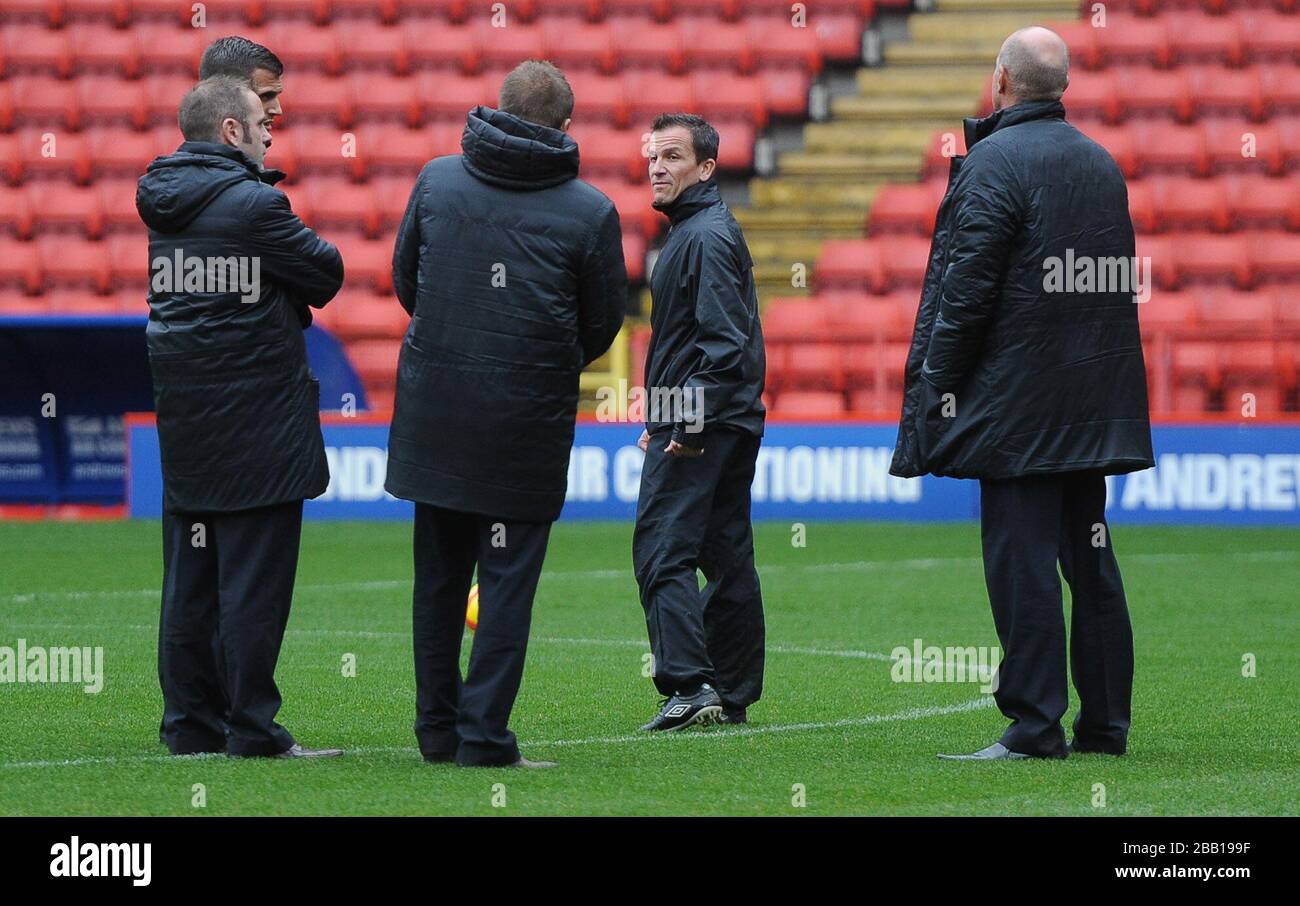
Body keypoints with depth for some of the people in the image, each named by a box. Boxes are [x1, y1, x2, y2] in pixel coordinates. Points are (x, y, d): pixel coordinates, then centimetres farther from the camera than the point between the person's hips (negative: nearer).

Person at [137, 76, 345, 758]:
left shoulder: (163, 202, 10)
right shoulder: (253, 204, -14)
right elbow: (327, 273, -7)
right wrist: (294, 282, 10)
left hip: (181, 412, 8)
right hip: (257, 414, -8)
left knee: (189, 573, 10)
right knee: (254, 573, -4)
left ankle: (191, 724, 14)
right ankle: (251, 728, -3)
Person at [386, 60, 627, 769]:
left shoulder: (437, 179, 1)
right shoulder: (590, 212, -6)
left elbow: (404, 282, 11)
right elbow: (603, 323, 3)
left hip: (433, 408, 3)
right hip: (528, 414, -3)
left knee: (438, 571, 13)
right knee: (507, 572, 2)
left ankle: (436, 728, 17)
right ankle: (483, 734, -1)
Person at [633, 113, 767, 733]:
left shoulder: (707, 236, -13)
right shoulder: (693, 231, 19)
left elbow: (722, 340, -21)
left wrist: (692, 421, -23)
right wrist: (663, 417, 22)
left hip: (702, 427, -11)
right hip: (728, 426, 11)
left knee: (662, 552, -13)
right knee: (726, 557, 10)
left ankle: (690, 684, -20)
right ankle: (732, 695, 14)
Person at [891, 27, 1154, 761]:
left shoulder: (993, 163, -11)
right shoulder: (1102, 163, 12)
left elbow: (966, 288, -14)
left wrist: (938, 384, -7)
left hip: (1019, 401, -8)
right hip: (1095, 398, 8)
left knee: (1021, 561, -6)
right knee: (1089, 556, 11)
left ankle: (1035, 727, -7)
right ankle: (1105, 722, 14)